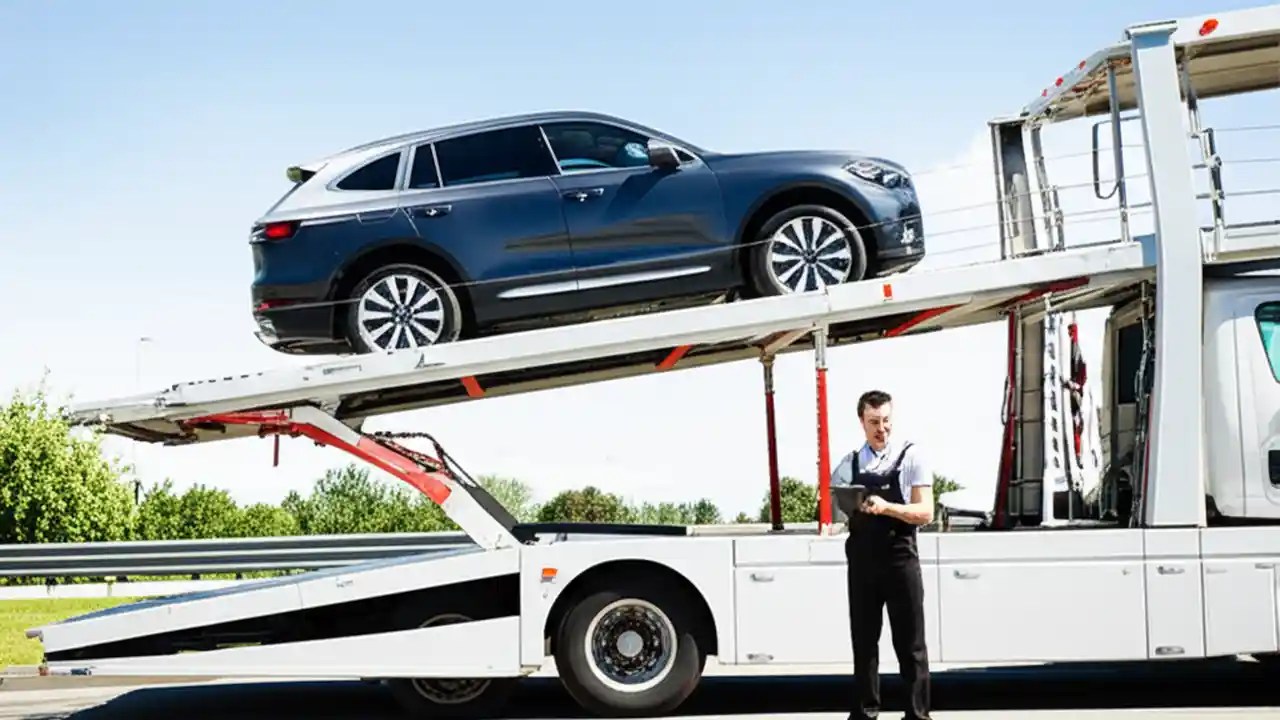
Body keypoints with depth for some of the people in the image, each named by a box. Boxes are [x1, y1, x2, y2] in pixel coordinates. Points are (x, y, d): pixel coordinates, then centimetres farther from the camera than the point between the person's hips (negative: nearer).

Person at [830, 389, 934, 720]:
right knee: (864, 641, 9)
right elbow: (832, 505, 15)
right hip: (861, 561, 3)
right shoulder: (849, 464, 10)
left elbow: (925, 513, -7)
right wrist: (835, 511, -9)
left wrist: (886, 507, -22)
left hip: (900, 559, -3)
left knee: (910, 643, 1)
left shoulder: (910, 457, -1)